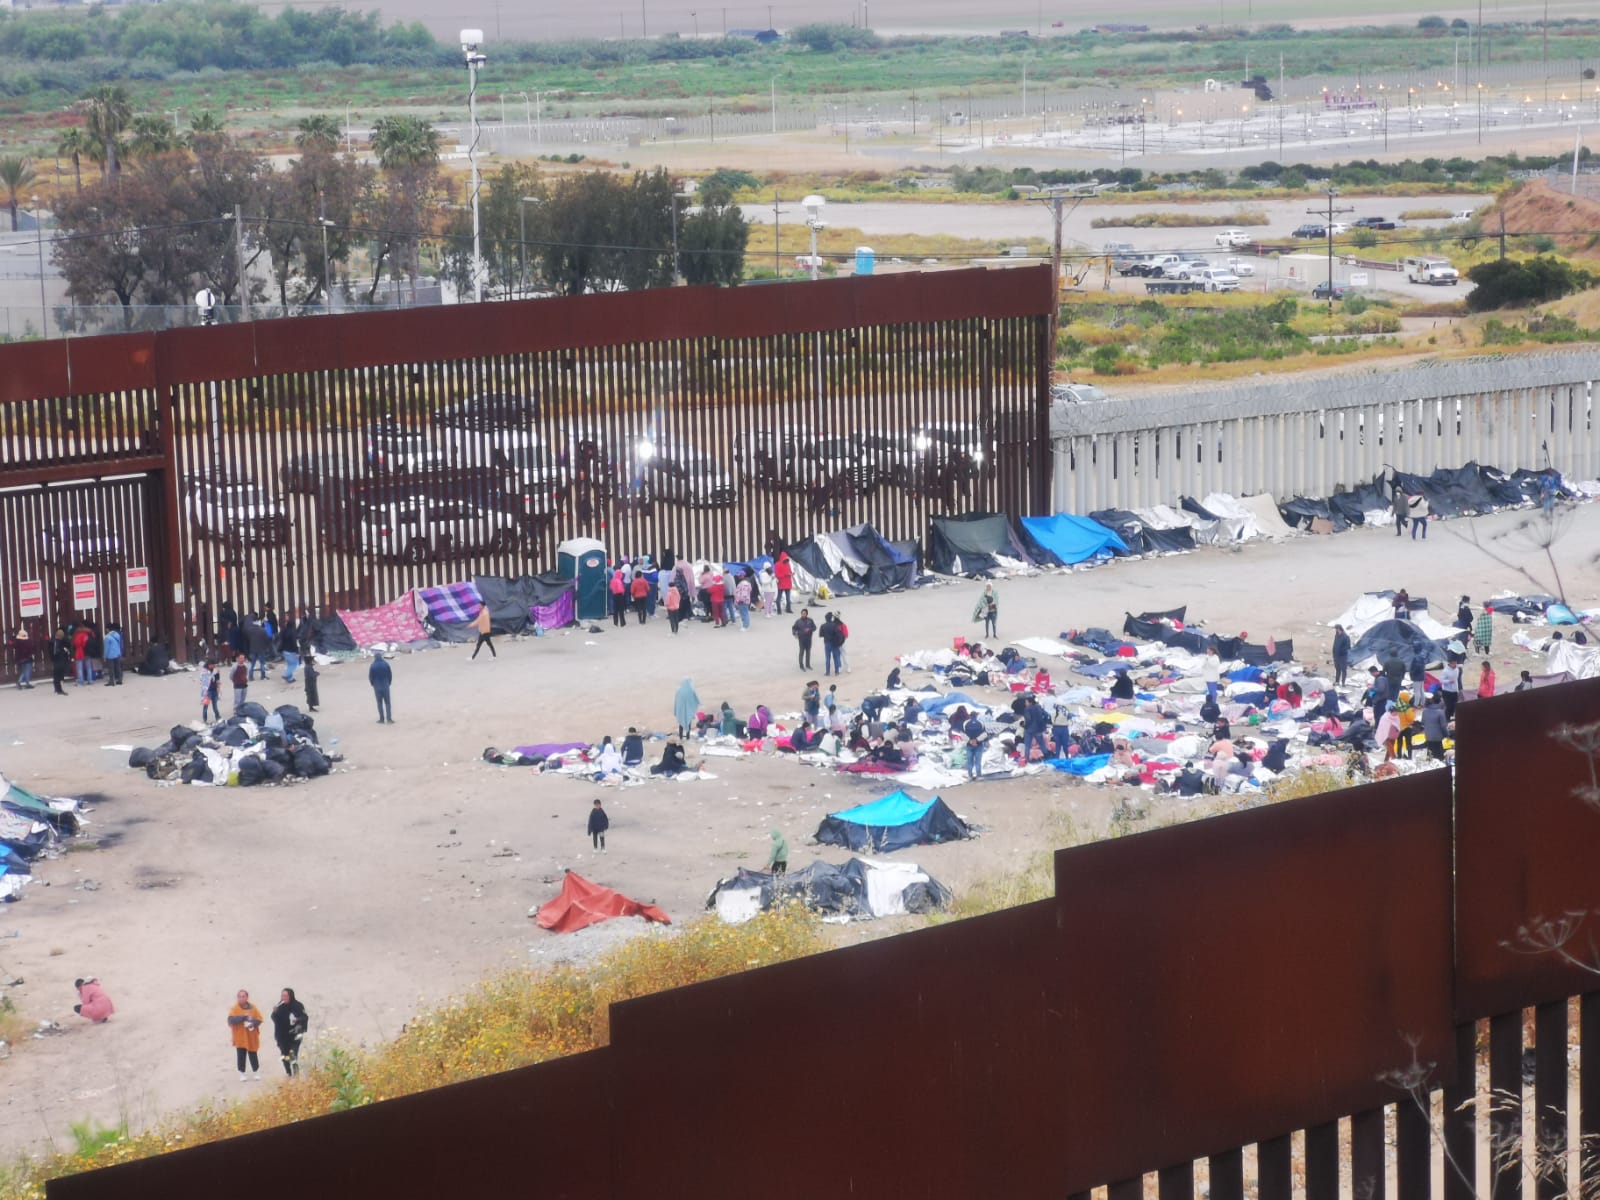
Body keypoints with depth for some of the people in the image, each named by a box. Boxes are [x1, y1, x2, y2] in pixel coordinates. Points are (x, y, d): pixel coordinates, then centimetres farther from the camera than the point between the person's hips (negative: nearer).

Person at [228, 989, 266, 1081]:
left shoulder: (253, 1008, 2)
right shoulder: (234, 1009, -4)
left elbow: (260, 1019, 1)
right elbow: (231, 1020, -19)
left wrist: (253, 1023, -20)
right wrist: (244, 1017, -25)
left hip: (251, 1037, 1)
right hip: (240, 1038, -1)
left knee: (253, 1055, 7)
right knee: (241, 1056, -1)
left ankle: (257, 1072, 25)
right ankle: (242, 1074, 9)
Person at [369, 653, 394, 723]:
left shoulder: (373, 666, -8)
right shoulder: (386, 664, -4)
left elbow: (370, 677, -3)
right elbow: (390, 675, 0)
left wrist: (373, 684, 14)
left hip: (377, 687, -1)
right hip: (386, 686, 1)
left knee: (380, 703, 7)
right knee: (387, 703, 6)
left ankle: (382, 719, 7)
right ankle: (389, 719, -2)